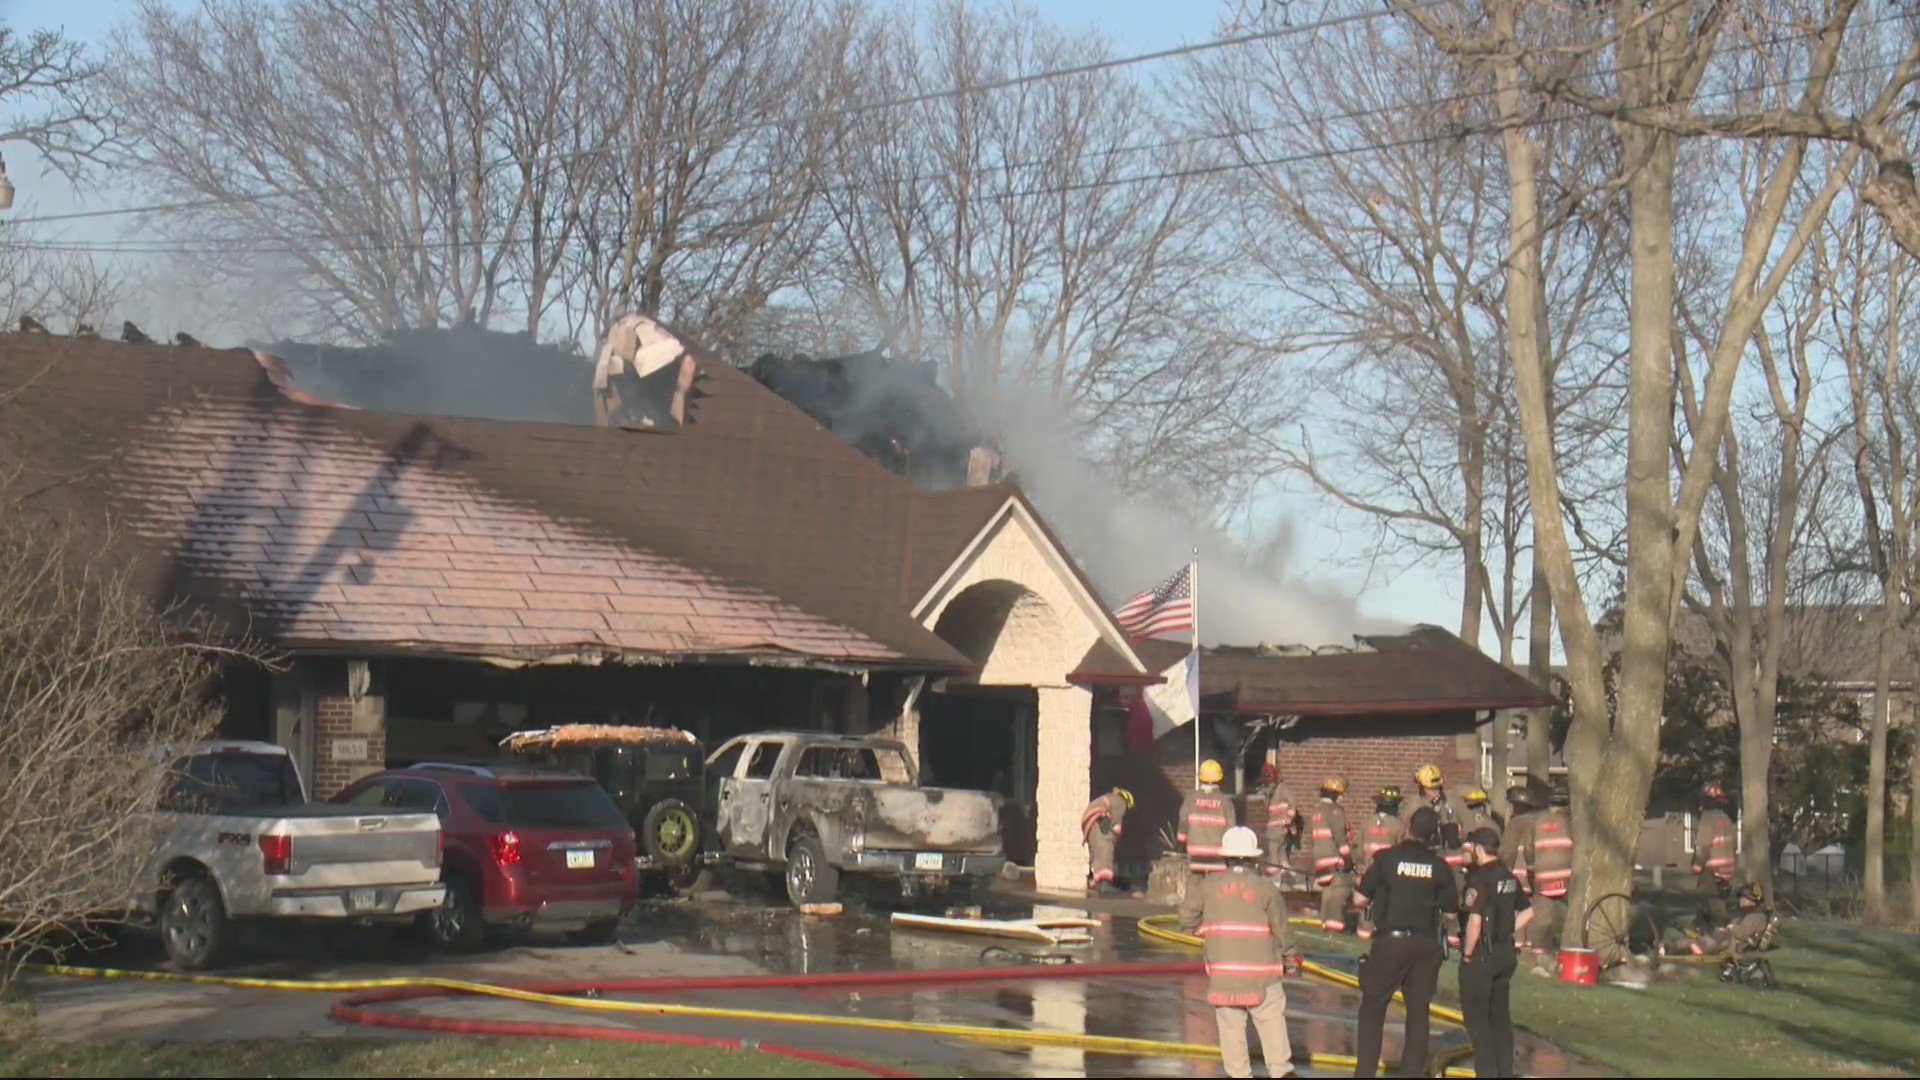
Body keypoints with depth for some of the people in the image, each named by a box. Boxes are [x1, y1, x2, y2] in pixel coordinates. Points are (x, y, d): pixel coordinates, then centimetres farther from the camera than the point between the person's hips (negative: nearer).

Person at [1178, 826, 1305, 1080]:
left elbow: (1187, 918, 6)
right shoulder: (1265, 889, -3)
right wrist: (1292, 958, 15)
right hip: (1260, 968, -1)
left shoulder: (1209, 885, 1)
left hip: (1222, 969, 2)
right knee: (1271, 1020, 4)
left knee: (1230, 1023, 7)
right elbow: (1281, 928, 1)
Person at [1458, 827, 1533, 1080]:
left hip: (1482, 956, -8)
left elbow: (1475, 921, -25)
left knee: (1477, 1019, -1)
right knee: (1500, 1017, 15)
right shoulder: (1509, 878, 9)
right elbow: (1527, 912, 18)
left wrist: (1467, 954, -15)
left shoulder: (1479, 879, -17)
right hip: (1506, 954, 8)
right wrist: (1508, 934, 13)